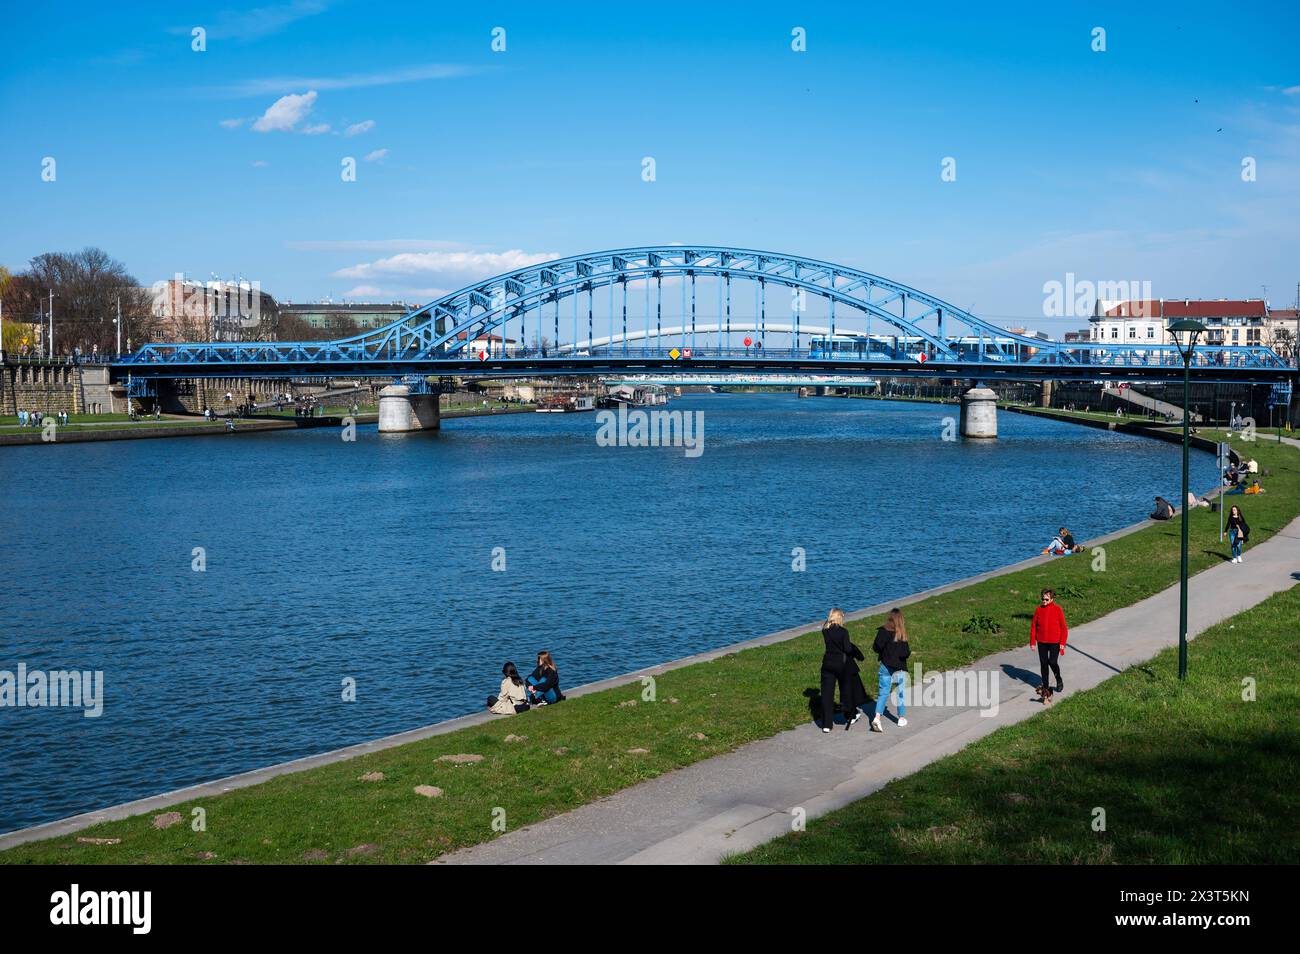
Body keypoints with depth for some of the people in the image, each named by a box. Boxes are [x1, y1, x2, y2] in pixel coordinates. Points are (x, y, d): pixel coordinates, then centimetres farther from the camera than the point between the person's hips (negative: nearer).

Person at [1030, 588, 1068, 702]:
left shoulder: (1058, 609, -7)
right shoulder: (1039, 610, 1)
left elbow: (1063, 627, -4)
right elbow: (1033, 626, 5)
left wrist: (1062, 642, -9)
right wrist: (1032, 642, 3)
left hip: (1055, 642, -3)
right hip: (1041, 642, 3)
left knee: (1052, 662, -6)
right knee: (1043, 663, 7)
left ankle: (1059, 681, 22)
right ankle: (1045, 686, 19)